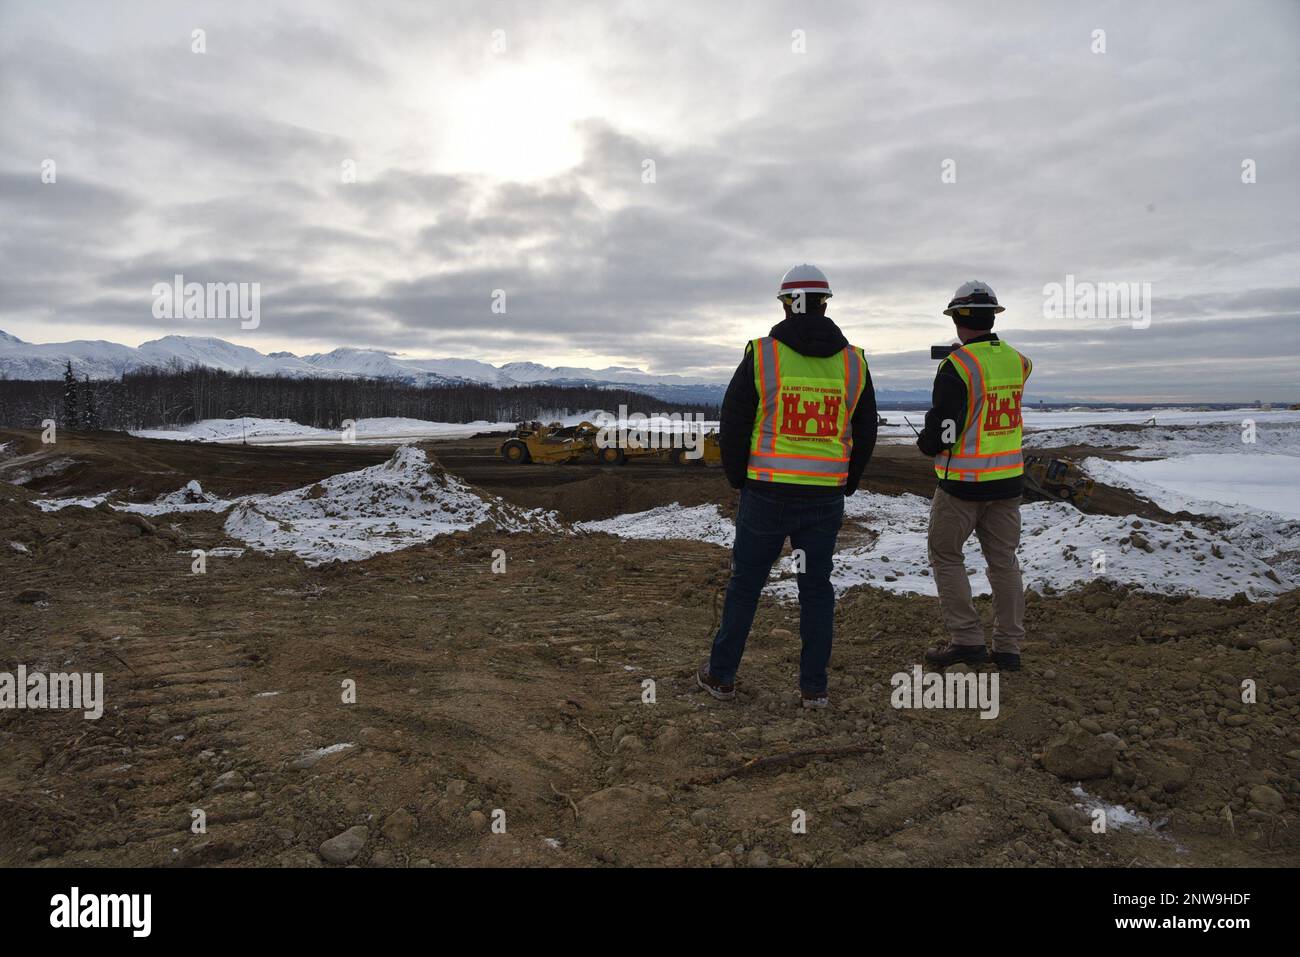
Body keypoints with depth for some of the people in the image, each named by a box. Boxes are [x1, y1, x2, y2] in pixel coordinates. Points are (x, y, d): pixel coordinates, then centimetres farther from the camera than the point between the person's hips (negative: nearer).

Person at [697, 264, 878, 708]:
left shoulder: (760, 355, -9)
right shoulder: (853, 362, 1)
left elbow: (732, 426, -7)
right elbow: (865, 434, 8)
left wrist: (738, 480, 7)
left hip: (766, 494, -2)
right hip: (825, 498, 2)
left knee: (746, 582, 11)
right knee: (816, 587, 13)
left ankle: (721, 674, 21)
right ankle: (814, 686, 17)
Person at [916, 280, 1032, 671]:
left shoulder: (956, 365, -17)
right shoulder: (1017, 361, 4)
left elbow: (942, 434, -19)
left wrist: (925, 443, 3)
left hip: (963, 481, -6)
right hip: (1008, 478, 6)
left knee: (946, 556, 9)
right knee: (1003, 559, 13)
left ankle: (967, 640, 7)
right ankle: (1008, 647, 18)